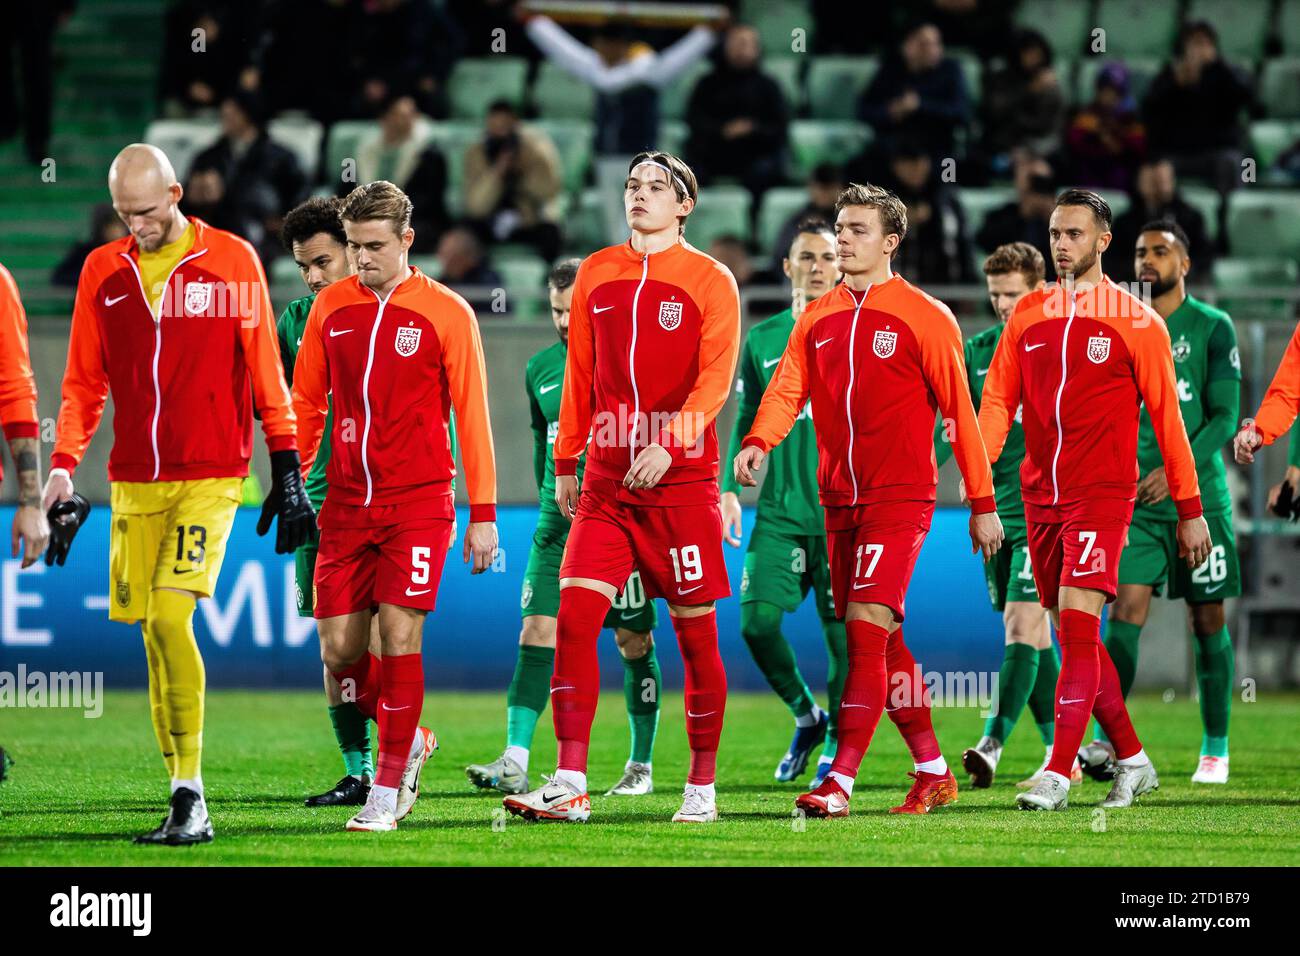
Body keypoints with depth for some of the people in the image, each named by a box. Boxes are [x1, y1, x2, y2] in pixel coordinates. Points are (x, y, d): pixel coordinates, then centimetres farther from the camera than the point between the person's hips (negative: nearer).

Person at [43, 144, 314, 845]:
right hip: (134, 482, 4)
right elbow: (84, 384, 13)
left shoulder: (232, 261, 0)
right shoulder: (103, 271, 9)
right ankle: (185, 805, 8)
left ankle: (190, 796, -14)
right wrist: (62, 466, 0)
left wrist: (287, 472, 2)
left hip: (210, 476, -4)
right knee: (155, 634, 3)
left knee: (170, 616, -18)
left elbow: (265, 374, 4)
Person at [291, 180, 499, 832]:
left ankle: (387, 789, 0)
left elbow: (471, 415, -1)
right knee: (340, 650, 1)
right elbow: (307, 405, 16)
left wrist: (482, 513, -4)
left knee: (400, 639, -10)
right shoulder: (330, 307, 8)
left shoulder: (446, 313, -2)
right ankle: (408, 739, 27)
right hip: (345, 503, 4)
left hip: (418, 502, -4)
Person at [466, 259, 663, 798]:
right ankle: (515, 762, -16)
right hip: (556, 528, 4)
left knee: (635, 643, 4)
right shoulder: (540, 368, 10)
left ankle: (641, 766, 15)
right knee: (537, 633, -8)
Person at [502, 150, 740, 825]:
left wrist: (668, 445, -23)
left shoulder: (708, 280, -1)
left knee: (694, 630, 2)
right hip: (606, 480, 4)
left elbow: (716, 377, -10)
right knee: (573, 616, -9)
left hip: (681, 478, -4)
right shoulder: (596, 274, 12)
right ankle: (569, 786, -10)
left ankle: (702, 787, 13)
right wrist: (566, 462, 16)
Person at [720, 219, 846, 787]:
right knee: (758, 620, -7)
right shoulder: (762, 340, 10)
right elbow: (747, 420, 15)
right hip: (780, 512, 3)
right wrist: (730, 489, 5)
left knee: (844, 633, -4)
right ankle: (805, 715, 17)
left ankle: (836, 746, 10)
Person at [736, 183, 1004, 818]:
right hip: (839, 499, 6)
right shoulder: (817, 318, 12)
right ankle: (933, 771, 21)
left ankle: (840, 781, -19)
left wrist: (982, 504, -2)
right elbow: (787, 389, 2)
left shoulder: (924, 317, -3)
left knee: (866, 625, -15)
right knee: (881, 640, 10)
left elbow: (959, 411, -2)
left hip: (900, 497, -6)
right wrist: (758, 443, -20)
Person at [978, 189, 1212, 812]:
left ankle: (1058, 774, -17)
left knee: (1078, 626, -15)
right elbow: (998, 401, 9)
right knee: (1073, 634, 9)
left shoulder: (1135, 321, -2)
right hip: (1040, 495, 5)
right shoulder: (1028, 313, 9)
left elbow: (1166, 416, 0)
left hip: (1102, 494, -5)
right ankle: (1132, 761, 22)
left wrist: (1190, 509, 0)